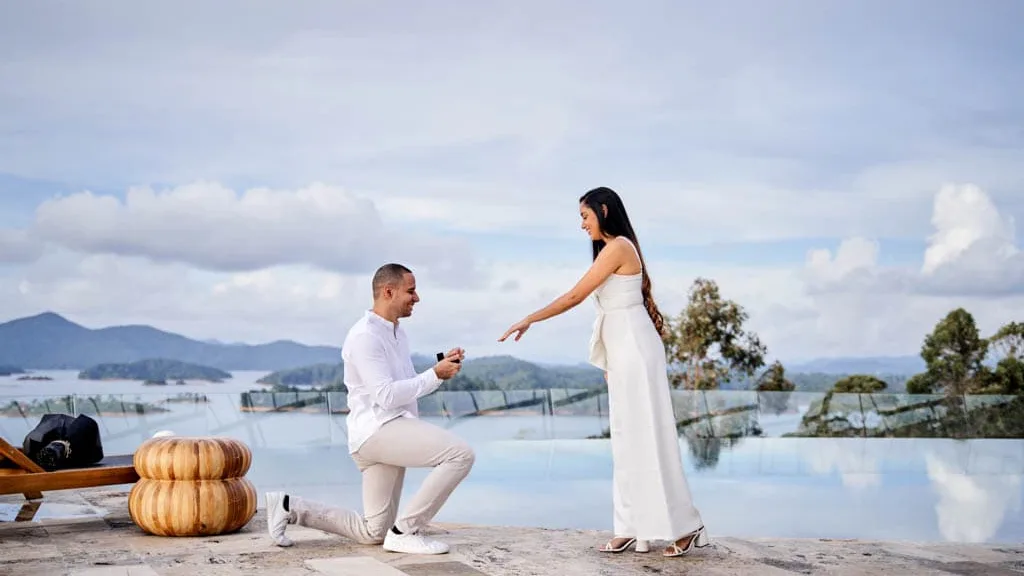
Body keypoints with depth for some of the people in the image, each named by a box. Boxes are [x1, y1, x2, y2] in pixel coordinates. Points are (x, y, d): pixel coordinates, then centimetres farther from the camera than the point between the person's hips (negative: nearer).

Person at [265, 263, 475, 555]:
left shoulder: (396, 333, 19)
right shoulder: (365, 336, -13)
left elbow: (409, 387, 20)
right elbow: (387, 396, -19)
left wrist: (442, 365, 4)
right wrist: (436, 375, -16)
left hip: (393, 432, 10)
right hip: (378, 430, -10)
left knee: (373, 532, 13)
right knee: (461, 454, -22)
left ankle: (289, 507, 15)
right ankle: (405, 531, -14)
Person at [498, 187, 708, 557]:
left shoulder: (617, 247, -13)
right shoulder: (616, 249, 16)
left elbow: (575, 296, -14)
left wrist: (529, 320, -8)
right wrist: (610, 362, 16)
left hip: (634, 349, -10)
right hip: (623, 352, 10)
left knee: (647, 437, -7)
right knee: (628, 440, 8)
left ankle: (684, 525, -2)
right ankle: (633, 528, 10)